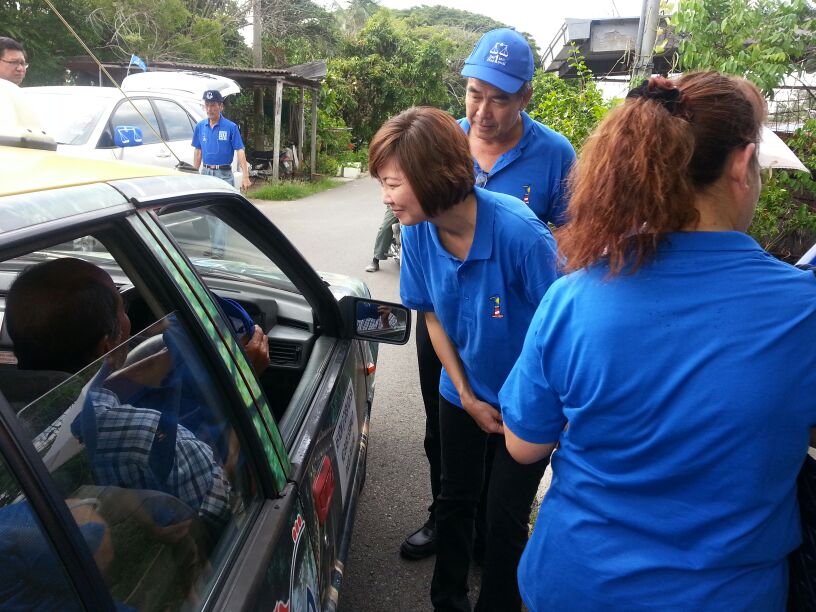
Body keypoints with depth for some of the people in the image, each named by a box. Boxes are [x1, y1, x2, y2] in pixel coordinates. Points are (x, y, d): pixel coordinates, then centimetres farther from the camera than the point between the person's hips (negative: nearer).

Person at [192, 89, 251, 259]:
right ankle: (212, 245, 22)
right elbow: (198, 152, 13)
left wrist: (245, 176, -19)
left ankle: (218, 250, -7)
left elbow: (240, 152, -11)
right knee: (208, 212, 12)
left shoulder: (231, 127, -7)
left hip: (223, 174, -5)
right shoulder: (200, 127, 6)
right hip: (206, 173, 5)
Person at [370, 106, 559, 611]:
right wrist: (466, 395, -2)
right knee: (456, 500, 20)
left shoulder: (520, 232, -32)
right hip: (463, 392, 5)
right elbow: (433, 315, -2)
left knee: (505, 518, 7)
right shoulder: (418, 232, -17)